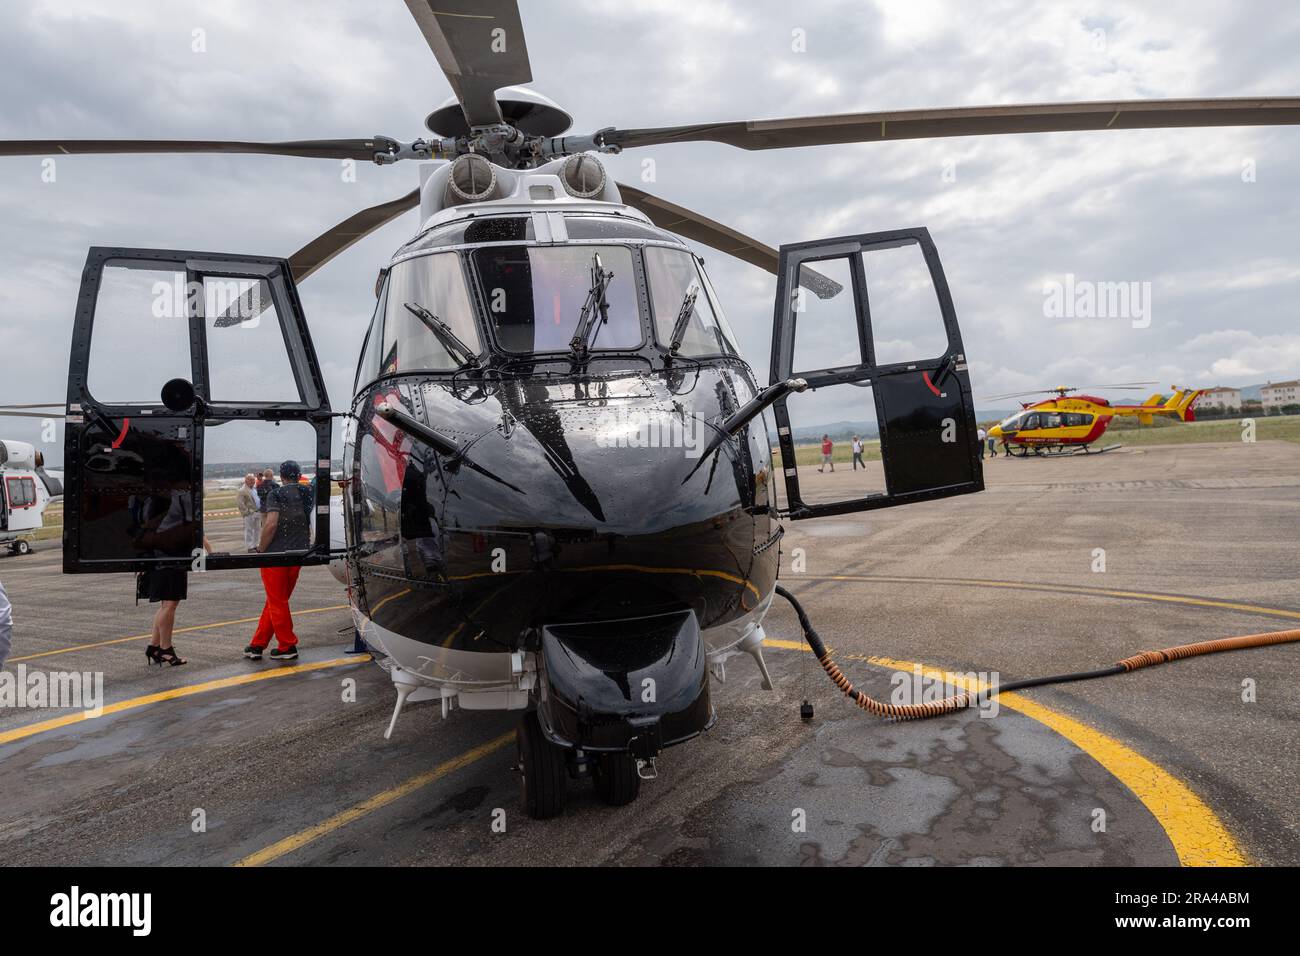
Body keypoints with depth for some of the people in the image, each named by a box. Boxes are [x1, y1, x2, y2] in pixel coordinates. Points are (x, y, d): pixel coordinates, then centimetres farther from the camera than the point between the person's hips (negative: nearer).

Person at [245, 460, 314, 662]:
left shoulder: (276, 495, -10)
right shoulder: (308, 493, 6)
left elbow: (271, 524, -20)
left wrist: (261, 548, -11)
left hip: (275, 554, -6)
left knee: (277, 602, 5)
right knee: (277, 601, 14)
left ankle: (288, 647, 10)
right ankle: (257, 645, 21)